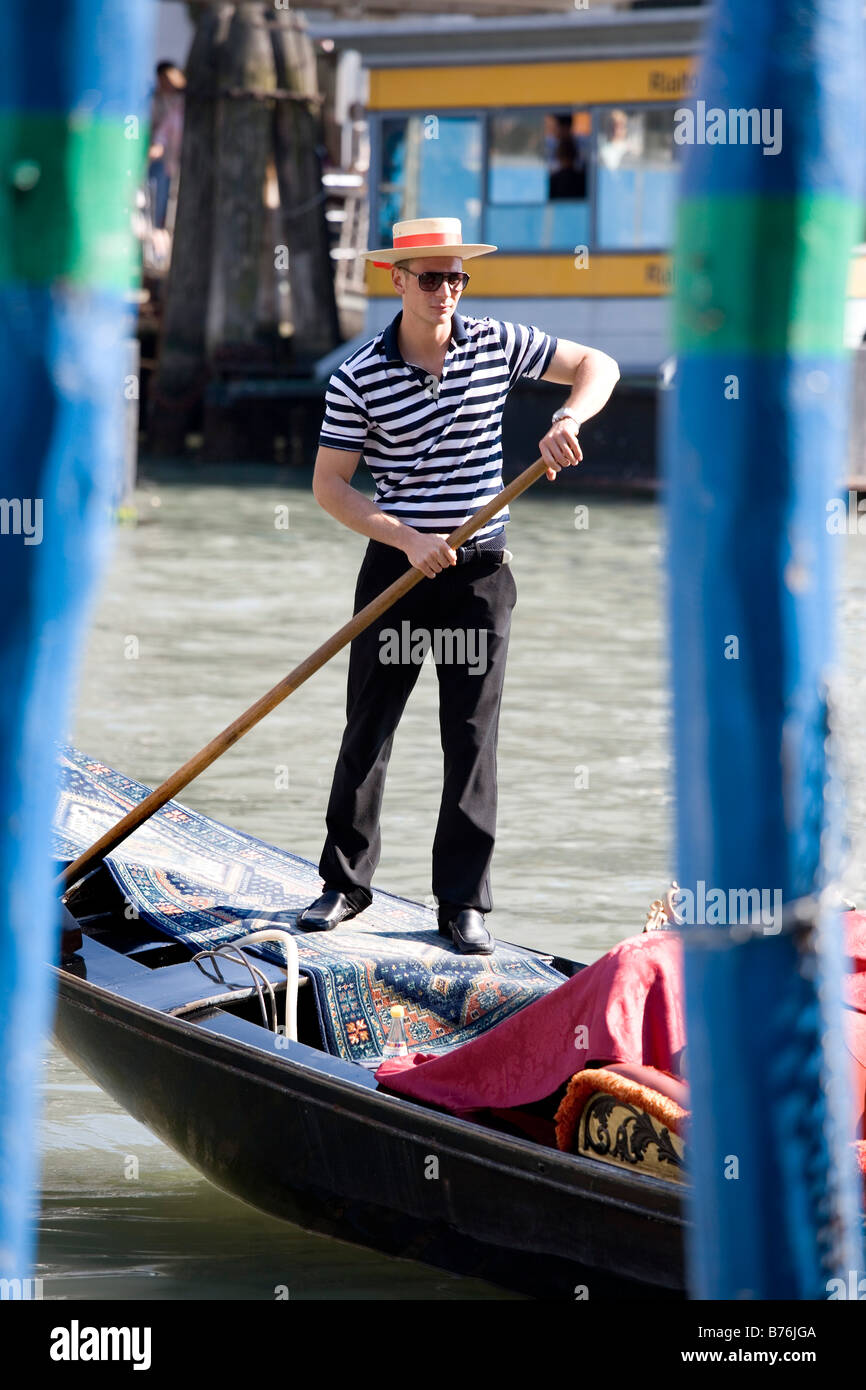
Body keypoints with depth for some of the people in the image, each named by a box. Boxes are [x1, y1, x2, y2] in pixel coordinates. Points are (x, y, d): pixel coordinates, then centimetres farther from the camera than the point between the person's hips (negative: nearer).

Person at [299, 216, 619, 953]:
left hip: (481, 571, 1)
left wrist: (567, 421, -14)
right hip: (397, 565, -1)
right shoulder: (359, 377, -7)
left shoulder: (496, 345, -1)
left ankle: (464, 902, 6)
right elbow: (329, 484, -6)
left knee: (473, 740, 1)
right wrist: (407, 539, -17)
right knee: (367, 731, 4)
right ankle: (345, 881, 18)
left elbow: (597, 366, 7)